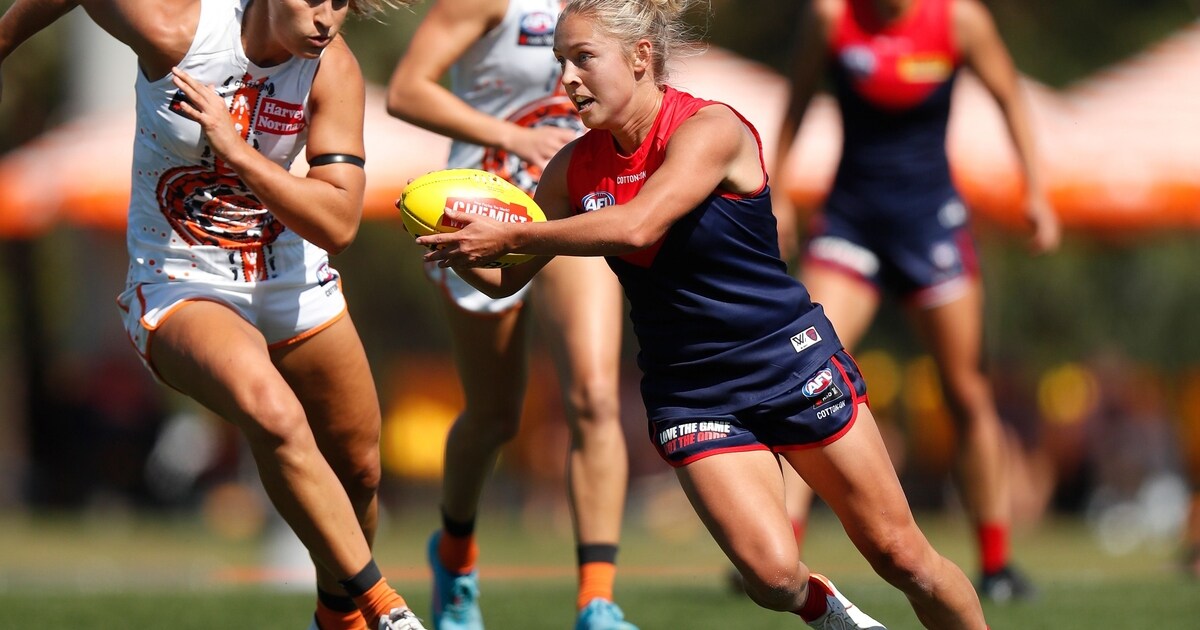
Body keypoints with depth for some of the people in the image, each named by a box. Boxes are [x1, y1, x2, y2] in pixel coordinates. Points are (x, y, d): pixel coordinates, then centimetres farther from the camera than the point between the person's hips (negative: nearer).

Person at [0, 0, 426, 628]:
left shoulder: (333, 68, -16)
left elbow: (337, 225, -22)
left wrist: (235, 149, -31)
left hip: (297, 287, 5)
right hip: (180, 288, -4)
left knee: (358, 472, 14)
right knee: (274, 414, -34)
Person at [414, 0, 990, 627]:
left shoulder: (710, 128, -18)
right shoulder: (576, 166, 0)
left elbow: (635, 227, -33)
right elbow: (503, 277, 4)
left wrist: (510, 236, -32)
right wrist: (455, 244, -17)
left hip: (793, 364, -4)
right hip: (690, 396, 4)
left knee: (900, 556, 1)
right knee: (772, 575, -17)